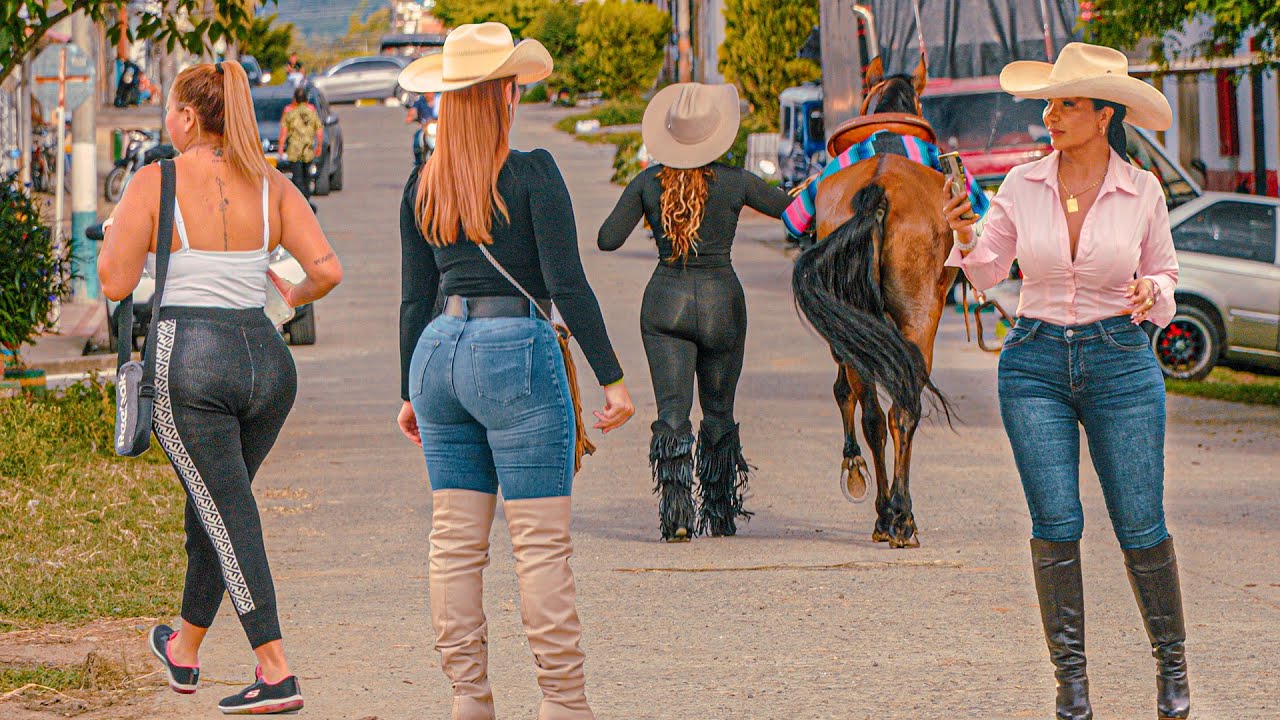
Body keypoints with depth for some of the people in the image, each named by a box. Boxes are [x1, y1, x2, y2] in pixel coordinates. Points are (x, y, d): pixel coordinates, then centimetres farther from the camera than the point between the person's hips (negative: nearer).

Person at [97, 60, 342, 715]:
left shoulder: (156, 183, -7)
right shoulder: (270, 186, 5)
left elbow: (116, 283, -7)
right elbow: (328, 271, -3)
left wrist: (113, 232, 14)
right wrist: (297, 295, 19)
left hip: (190, 362, -5)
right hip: (265, 360, 5)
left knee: (229, 519, -3)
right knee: (211, 509, 21)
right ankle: (184, 653, 37)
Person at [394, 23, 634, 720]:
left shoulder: (422, 185, 8)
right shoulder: (531, 172, -8)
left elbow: (414, 298, 11)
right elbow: (567, 284, -12)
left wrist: (410, 393, 19)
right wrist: (612, 378, -8)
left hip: (439, 354, 6)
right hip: (517, 354, -6)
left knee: (455, 541, 7)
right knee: (542, 543, -2)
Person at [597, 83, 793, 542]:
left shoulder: (647, 183, -4)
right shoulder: (735, 182, -7)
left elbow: (608, 240, -3)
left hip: (665, 302, 0)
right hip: (722, 301, 0)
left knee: (672, 410, -4)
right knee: (718, 411, 15)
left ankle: (675, 508, -23)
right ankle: (719, 515, 22)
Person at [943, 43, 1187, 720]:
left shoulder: (1142, 192, -3)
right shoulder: (1023, 185, 0)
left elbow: (1163, 275, 9)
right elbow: (988, 270, 9)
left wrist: (1151, 293, -14)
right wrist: (964, 238, -12)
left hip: (1120, 364, -1)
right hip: (1035, 364, 1)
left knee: (1140, 526, 0)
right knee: (1056, 524, -6)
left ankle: (1171, 662, 20)